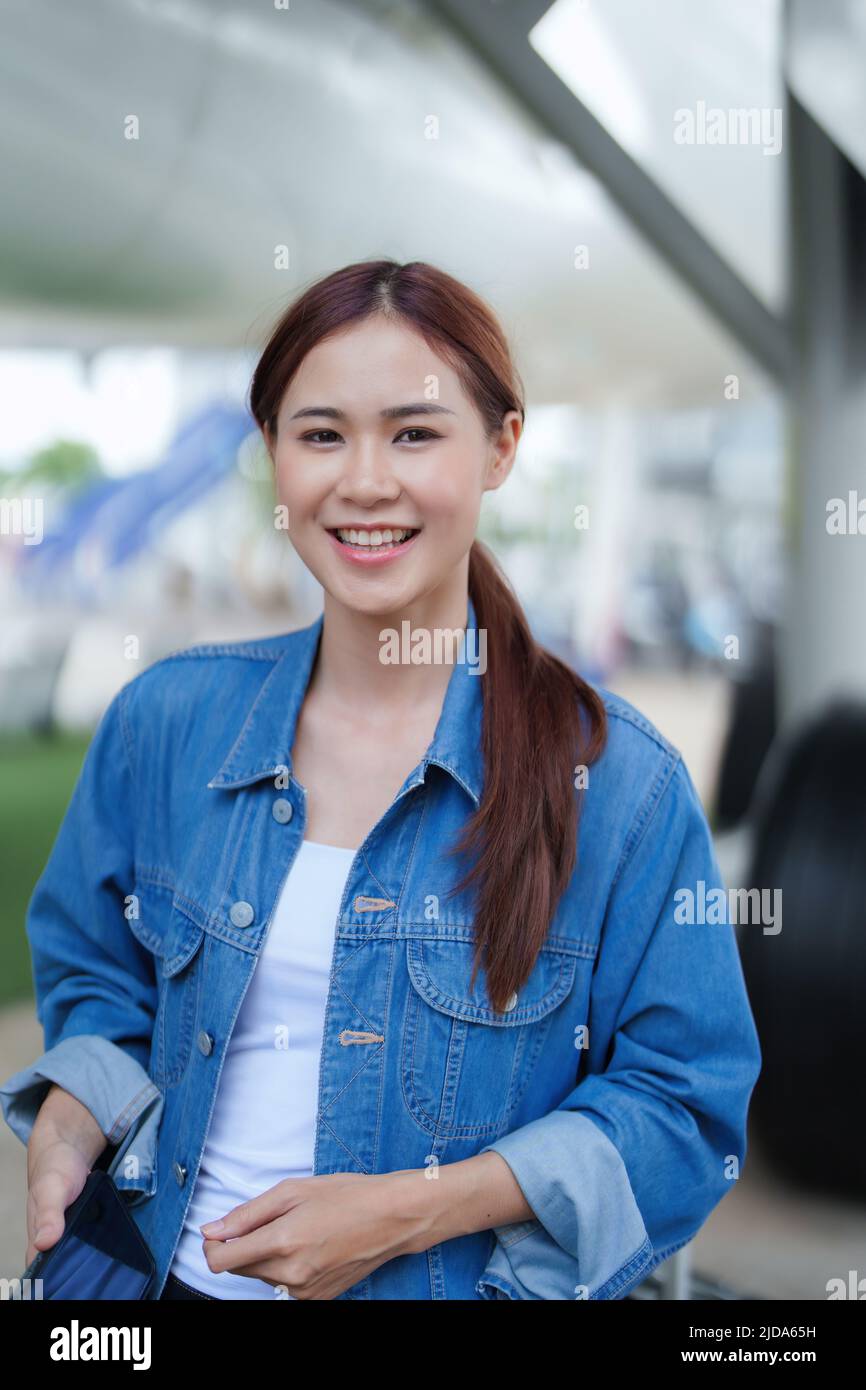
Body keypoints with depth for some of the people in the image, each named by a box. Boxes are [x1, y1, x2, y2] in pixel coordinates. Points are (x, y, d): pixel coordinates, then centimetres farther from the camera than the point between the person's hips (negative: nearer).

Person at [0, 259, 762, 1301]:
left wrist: (413, 1210, -21)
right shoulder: (163, 720, -5)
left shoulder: (613, 777, -16)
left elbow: (685, 1106, -12)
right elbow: (100, 979, 8)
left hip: (456, 1282, -2)